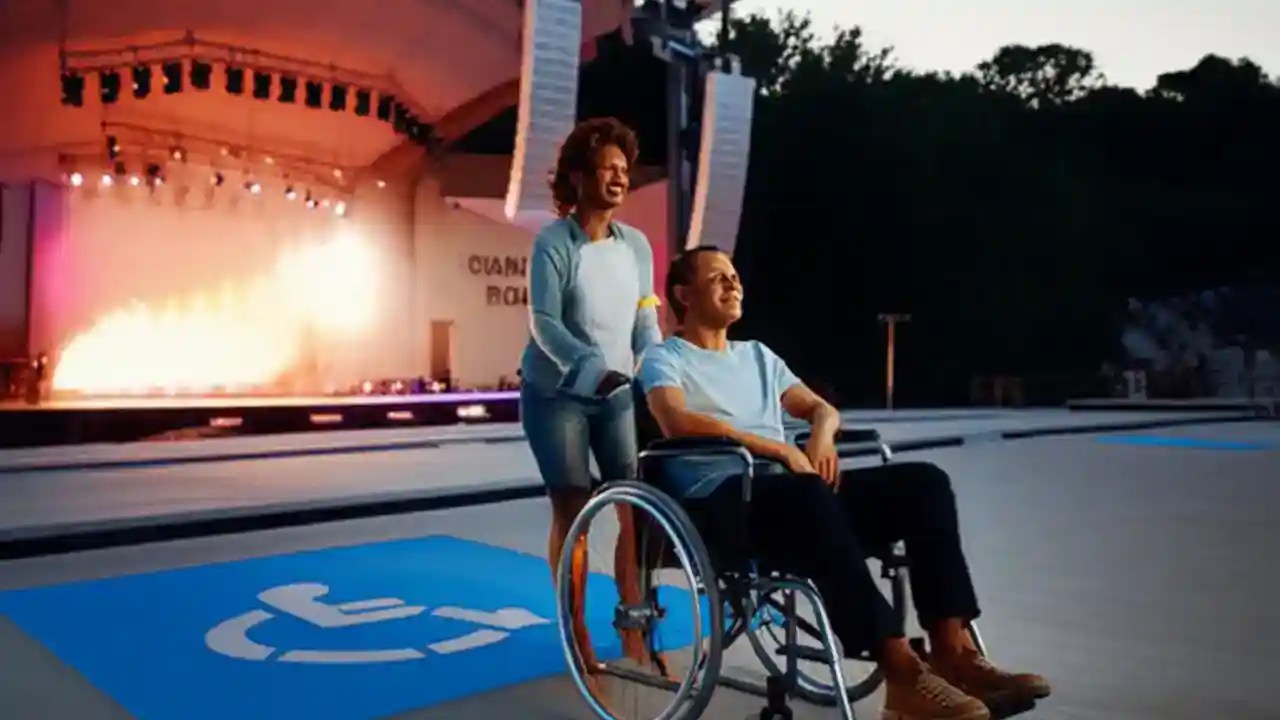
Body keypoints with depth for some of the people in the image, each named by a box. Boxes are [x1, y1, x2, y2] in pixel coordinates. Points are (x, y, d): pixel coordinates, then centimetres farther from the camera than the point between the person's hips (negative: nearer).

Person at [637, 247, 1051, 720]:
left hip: (796, 491, 7)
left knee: (924, 481, -11)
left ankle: (951, 650, -18)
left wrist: (821, 437, -3)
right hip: (719, 501, -7)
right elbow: (678, 423, -13)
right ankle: (901, 670, -38)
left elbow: (821, 408, 24)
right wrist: (779, 450, -17)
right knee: (809, 495, -40)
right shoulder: (664, 358, 8)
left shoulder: (756, 354, 29)